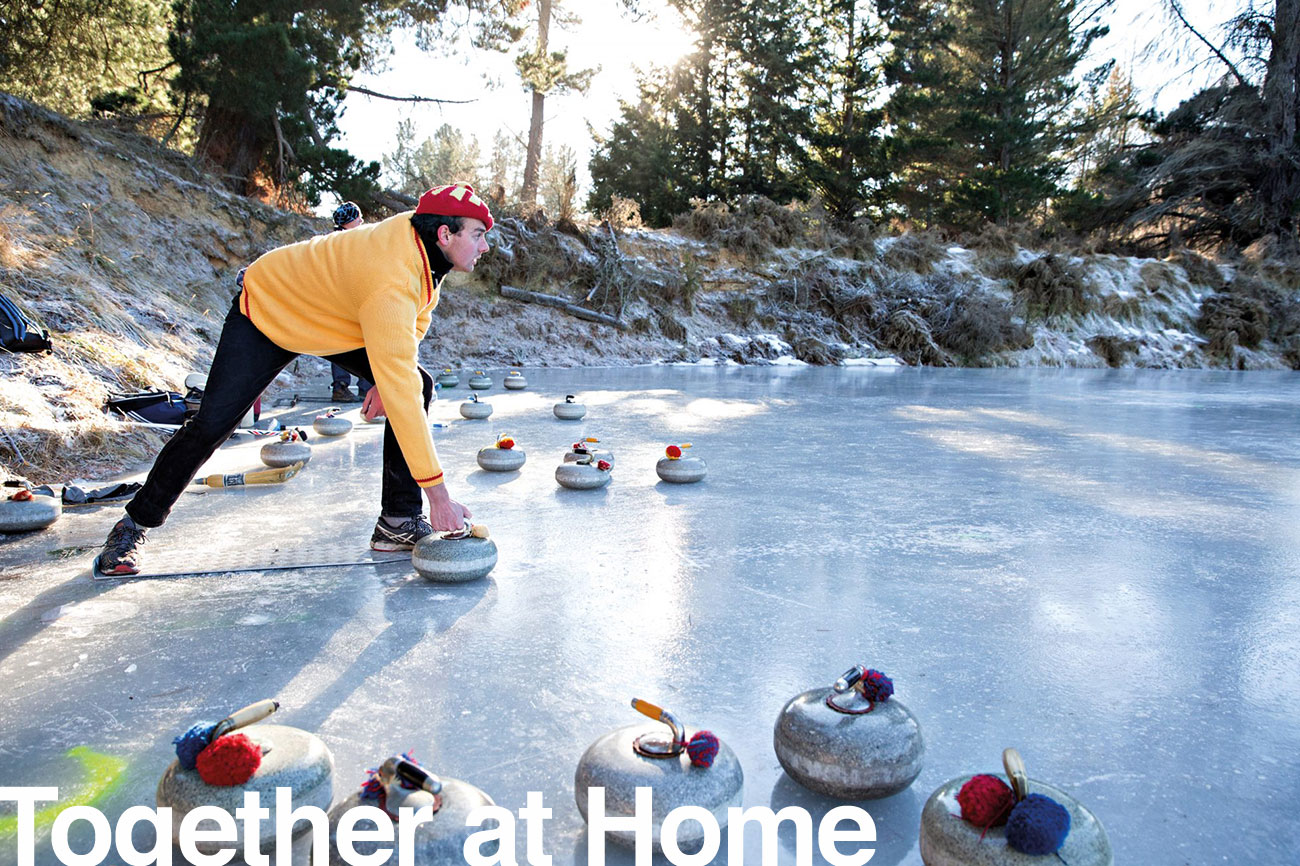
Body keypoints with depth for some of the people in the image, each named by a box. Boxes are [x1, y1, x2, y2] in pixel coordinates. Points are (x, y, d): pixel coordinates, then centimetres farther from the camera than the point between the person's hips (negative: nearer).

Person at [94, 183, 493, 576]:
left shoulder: (422, 235, -16)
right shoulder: (390, 285, -41)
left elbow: (414, 321, 4)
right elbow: (401, 399, -44)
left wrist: (388, 378, -11)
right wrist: (438, 494, -42)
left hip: (337, 314, 8)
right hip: (267, 310, -8)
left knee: (419, 384, -9)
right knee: (211, 424, -13)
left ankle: (400, 520, -5)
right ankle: (134, 524, 13)